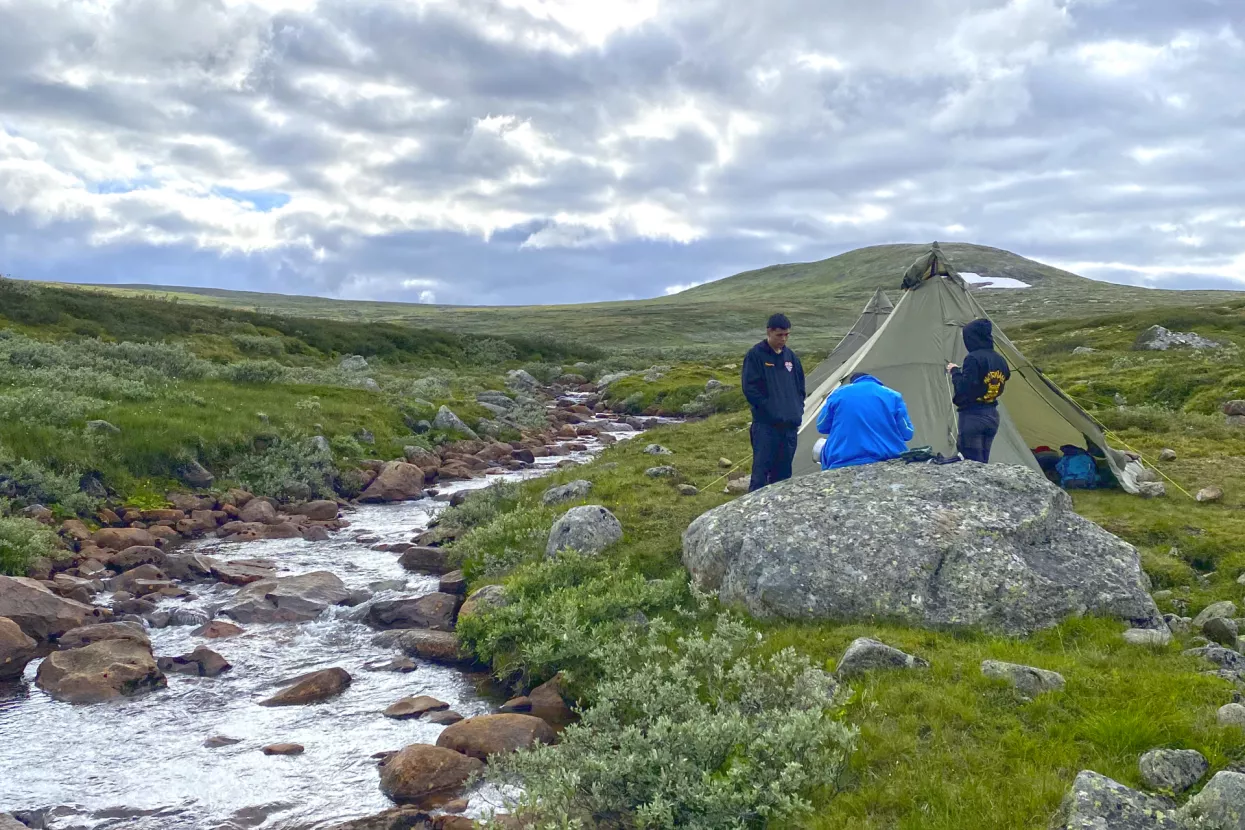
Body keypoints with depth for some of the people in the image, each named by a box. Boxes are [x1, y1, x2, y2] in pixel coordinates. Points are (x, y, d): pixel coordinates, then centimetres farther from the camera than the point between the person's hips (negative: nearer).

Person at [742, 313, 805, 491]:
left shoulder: (791, 356, 13)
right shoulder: (755, 355, -5)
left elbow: (800, 387, 19)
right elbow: (750, 389, -10)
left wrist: (798, 411, 5)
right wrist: (771, 410, -12)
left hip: (790, 425, 6)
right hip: (766, 425, -6)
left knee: (783, 471, 9)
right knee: (761, 469, -8)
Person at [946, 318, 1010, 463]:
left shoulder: (973, 358, -16)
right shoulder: (1000, 360, 9)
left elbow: (963, 389, -21)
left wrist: (955, 371, -4)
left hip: (973, 417, -8)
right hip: (992, 415, 8)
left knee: (973, 463, -6)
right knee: (983, 462, 13)